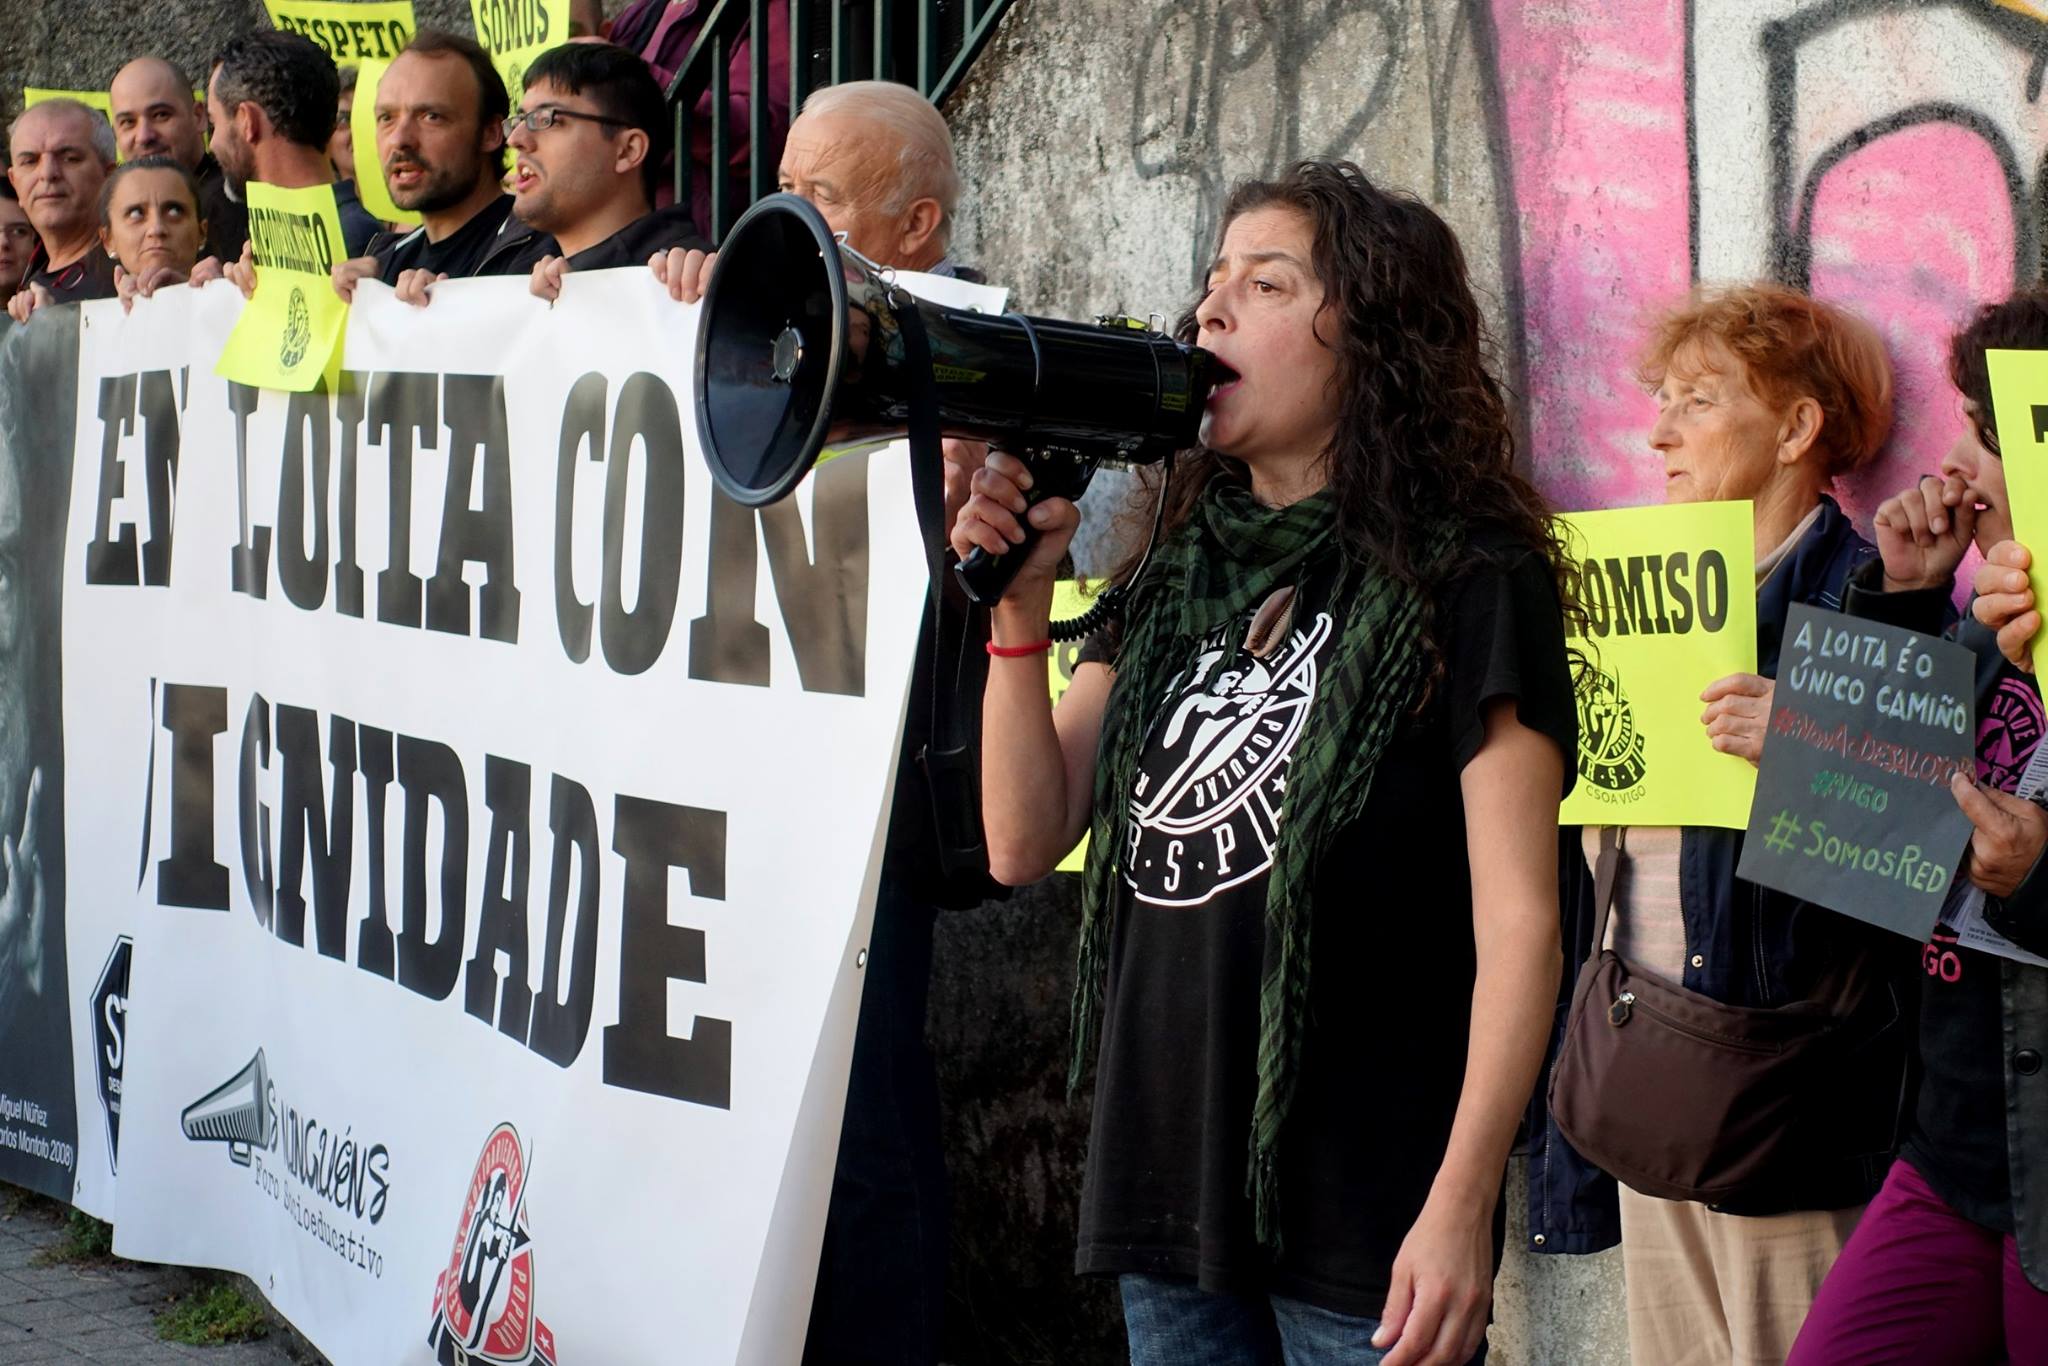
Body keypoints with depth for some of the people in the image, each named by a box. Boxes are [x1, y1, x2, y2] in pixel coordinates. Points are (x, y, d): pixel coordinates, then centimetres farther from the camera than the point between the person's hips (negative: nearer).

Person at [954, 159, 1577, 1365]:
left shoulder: (1466, 582, -7)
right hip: (1164, 1183, 6)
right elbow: (1025, 841, 7)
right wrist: (1020, 606, -4)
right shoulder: (1176, 578, 12)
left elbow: (1518, 920, -12)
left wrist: (1462, 1208, -19)